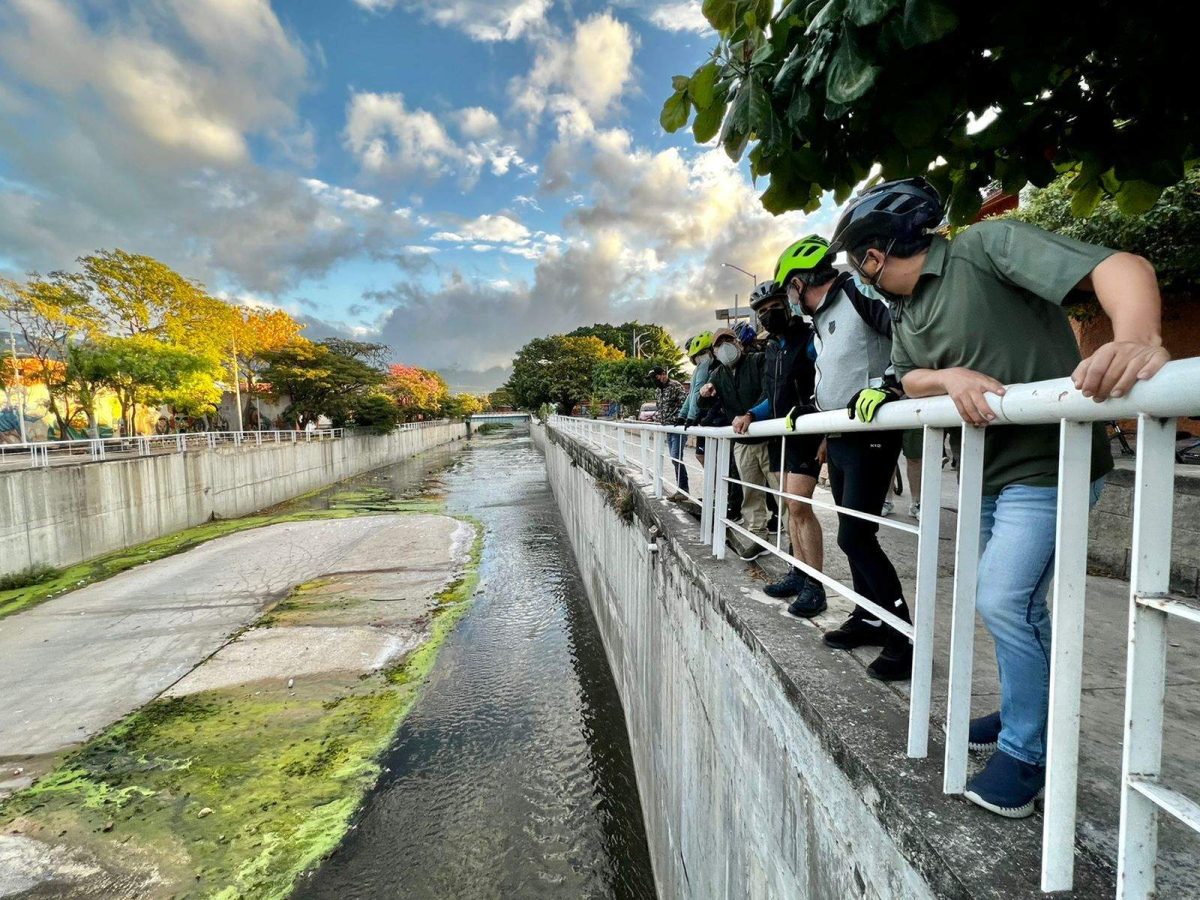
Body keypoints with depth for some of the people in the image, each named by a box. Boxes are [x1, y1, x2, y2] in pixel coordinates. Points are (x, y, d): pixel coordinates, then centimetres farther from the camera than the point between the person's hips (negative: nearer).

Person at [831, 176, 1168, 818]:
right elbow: (909, 379, 3)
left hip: (1049, 463, -8)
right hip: (989, 469, 8)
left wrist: (1137, 339, -45)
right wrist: (953, 378, -19)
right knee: (1013, 602, 18)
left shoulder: (985, 245, -16)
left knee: (1003, 600, -10)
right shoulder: (903, 314, 8)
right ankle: (1025, 711, 38)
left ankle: (1026, 752, 12)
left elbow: (1121, 267, -25)